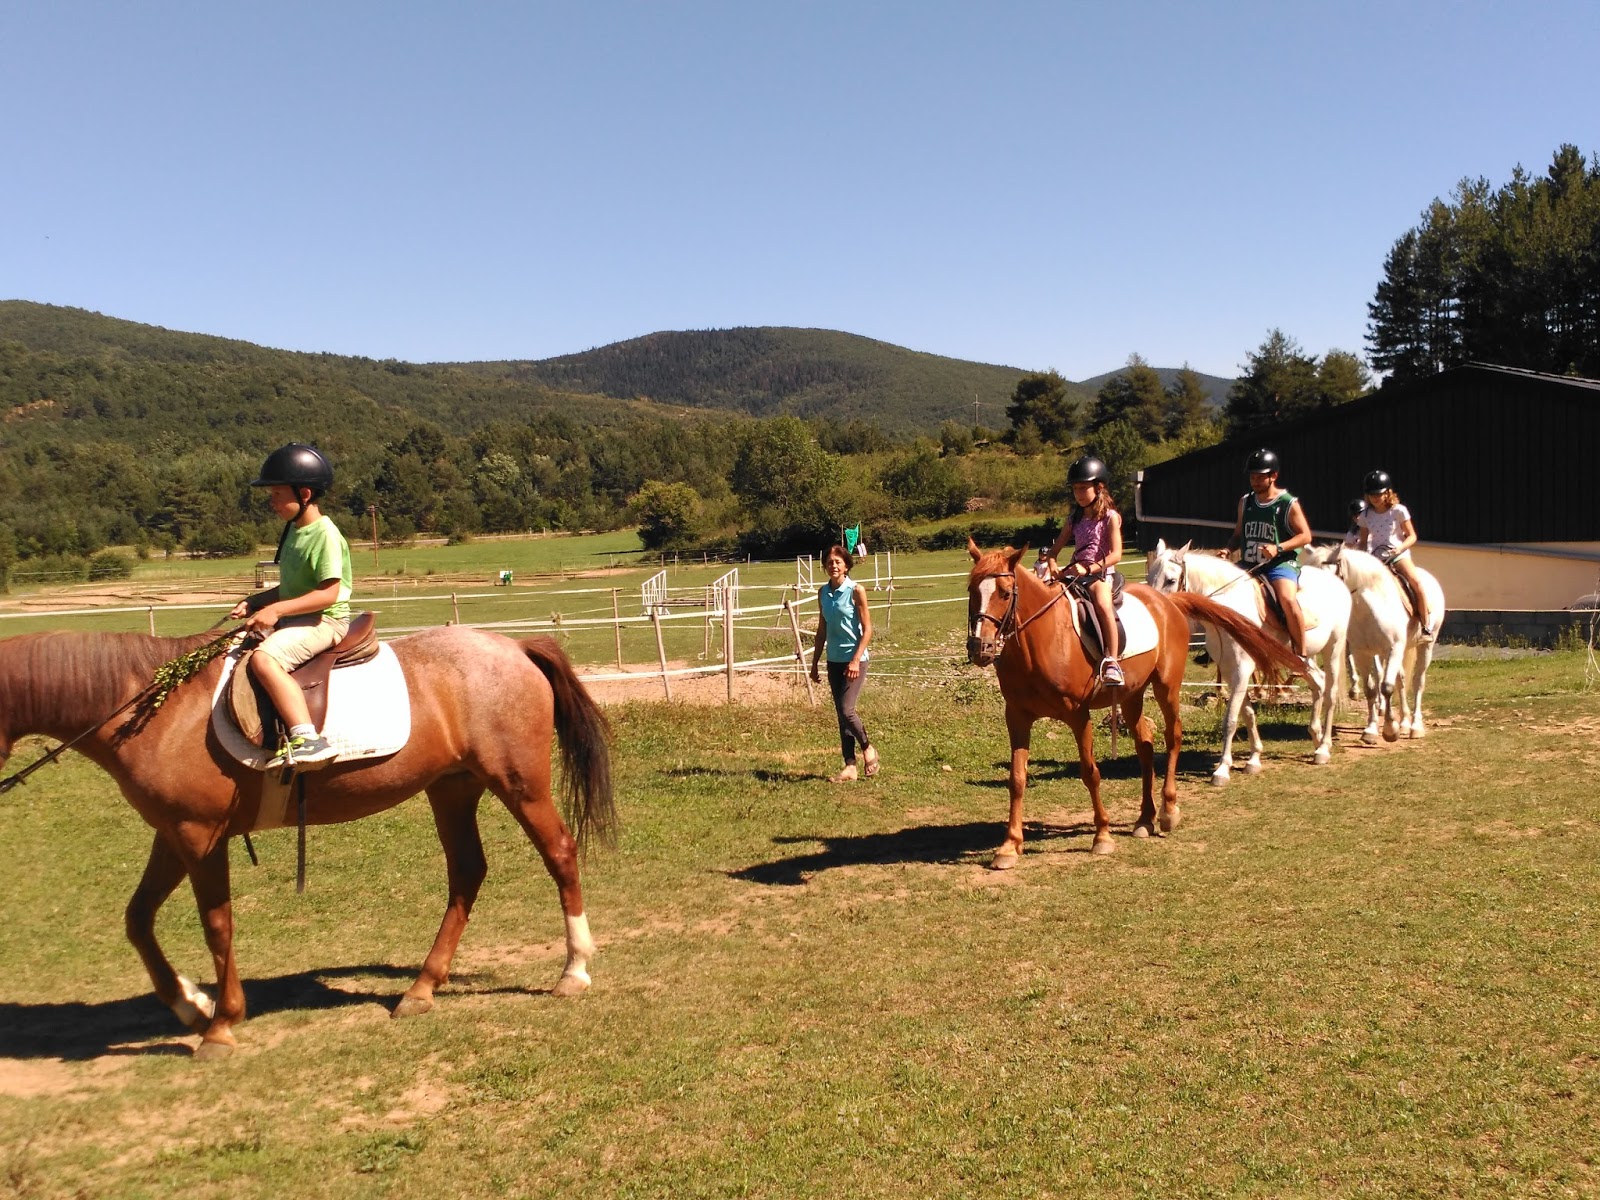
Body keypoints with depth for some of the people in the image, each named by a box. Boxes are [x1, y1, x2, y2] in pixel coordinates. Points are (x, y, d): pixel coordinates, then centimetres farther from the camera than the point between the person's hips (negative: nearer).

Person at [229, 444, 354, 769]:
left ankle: (306, 739, -34)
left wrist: (277, 610, -25)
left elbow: (329, 593, -22)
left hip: (325, 620, -11)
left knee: (264, 658, -30)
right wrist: (253, 603, 5)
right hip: (292, 619, 11)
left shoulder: (325, 535, -16)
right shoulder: (294, 531, 14)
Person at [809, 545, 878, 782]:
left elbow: (867, 629, -10)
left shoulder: (856, 591, -9)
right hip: (834, 660, 6)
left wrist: (856, 660, -17)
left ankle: (868, 749, 12)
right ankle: (850, 767, 13)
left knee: (846, 710, -13)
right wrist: (814, 662, 13)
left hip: (854, 659, -6)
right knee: (840, 714, 7)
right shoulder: (823, 593, 7)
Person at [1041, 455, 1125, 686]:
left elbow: (1115, 554, -12)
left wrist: (1089, 569, -24)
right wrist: (1051, 562, -11)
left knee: (1102, 604, -35)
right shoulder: (1075, 518, 13)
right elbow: (1056, 548, 12)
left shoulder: (1110, 517, -3)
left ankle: (1112, 662, -33)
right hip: (1074, 572, 6)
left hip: (1100, 573, -6)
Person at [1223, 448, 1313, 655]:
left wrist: (1278, 548, -21)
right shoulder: (1245, 502, 10)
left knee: (1287, 599, -33)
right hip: (1249, 564, 6)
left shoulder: (1289, 504, -6)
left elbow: (1306, 536, -7)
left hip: (1281, 563, -6)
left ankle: (1301, 656, -22)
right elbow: (1238, 534, 18)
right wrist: (1229, 550, -3)